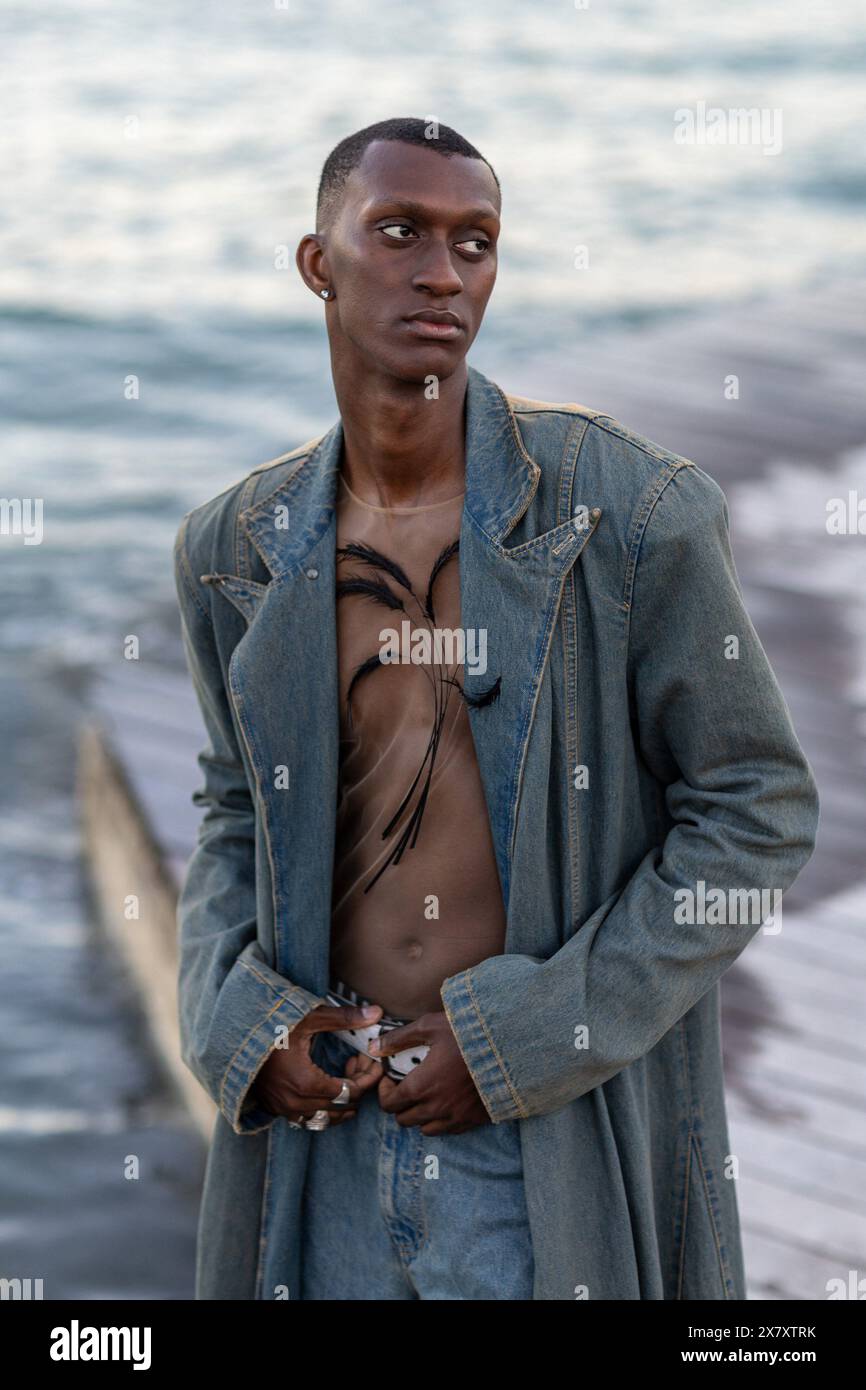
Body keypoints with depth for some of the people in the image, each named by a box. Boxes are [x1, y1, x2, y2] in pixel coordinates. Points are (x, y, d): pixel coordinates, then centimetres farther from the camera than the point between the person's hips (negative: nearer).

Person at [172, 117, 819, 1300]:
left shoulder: (631, 515, -9)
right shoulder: (235, 549, 3)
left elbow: (758, 811, -6)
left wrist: (524, 1039, -12)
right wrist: (238, 1017, -4)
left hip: (560, 1144, -3)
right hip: (321, 1128, 3)